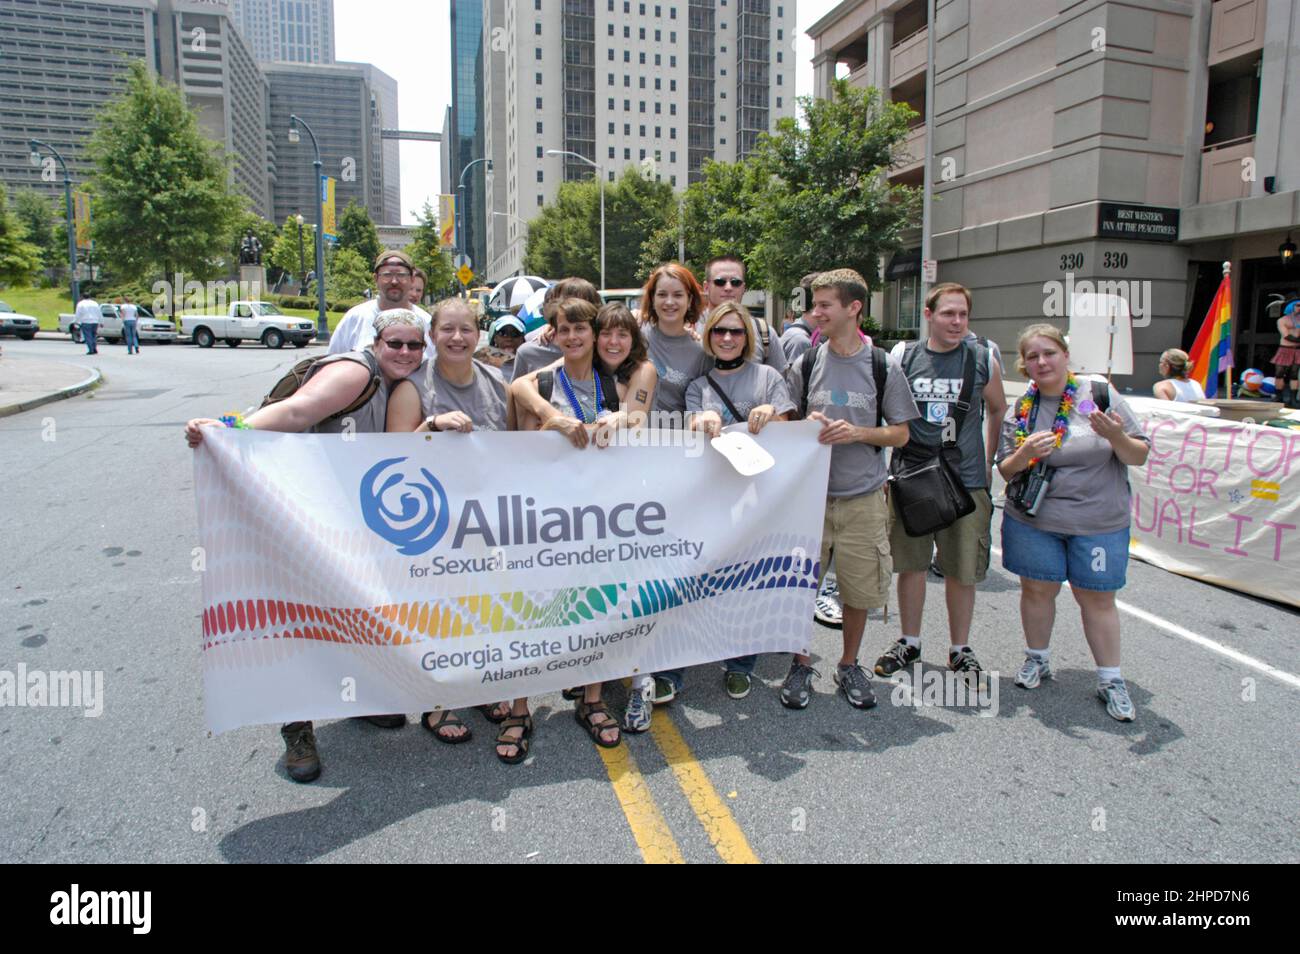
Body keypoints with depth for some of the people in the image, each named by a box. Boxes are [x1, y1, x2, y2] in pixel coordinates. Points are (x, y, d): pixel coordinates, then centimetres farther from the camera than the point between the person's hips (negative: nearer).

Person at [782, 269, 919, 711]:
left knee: (860, 589, 9)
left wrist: (858, 432, -15)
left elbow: (900, 433, 2)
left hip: (863, 499, -1)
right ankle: (800, 665, 25)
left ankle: (849, 666, 31)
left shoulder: (883, 367, -2)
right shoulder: (806, 364, 2)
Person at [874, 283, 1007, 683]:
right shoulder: (903, 356, 0)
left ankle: (960, 648, 24)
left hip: (965, 481, 0)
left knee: (961, 570, 7)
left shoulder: (983, 360, 1)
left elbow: (998, 410, 17)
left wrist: (987, 462, 14)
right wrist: (889, 468, 3)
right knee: (910, 563, 10)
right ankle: (909, 642, 26)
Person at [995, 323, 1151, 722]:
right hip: (1034, 520, 2)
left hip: (1098, 522, -2)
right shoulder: (1019, 411, 1)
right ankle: (1038, 659, 32)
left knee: (1097, 599, 5)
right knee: (1037, 589, 11)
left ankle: (1110, 680, 20)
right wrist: (1023, 454, -19)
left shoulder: (1100, 396, -5)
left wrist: (1117, 437, -24)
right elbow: (1005, 471, 2)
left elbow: (1139, 457, -3)